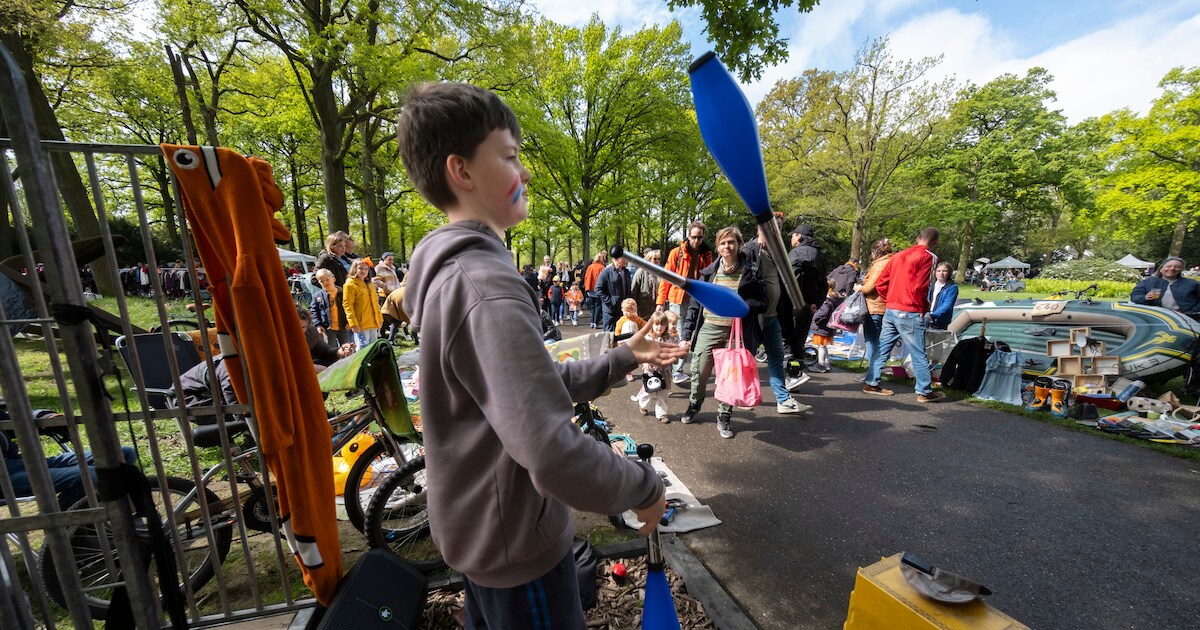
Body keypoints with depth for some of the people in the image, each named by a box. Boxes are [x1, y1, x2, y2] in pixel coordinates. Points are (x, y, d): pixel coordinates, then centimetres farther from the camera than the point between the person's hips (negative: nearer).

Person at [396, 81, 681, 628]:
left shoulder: (451, 271, 4)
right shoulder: (486, 286, -29)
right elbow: (554, 456, -38)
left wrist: (621, 359, 3)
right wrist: (644, 486, -19)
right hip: (517, 543, -9)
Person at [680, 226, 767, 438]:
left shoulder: (750, 272, 1)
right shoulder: (709, 271, 6)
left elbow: (762, 302, 1)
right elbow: (695, 303, 7)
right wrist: (687, 333, 3)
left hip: (736, 332, -1)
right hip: (708, 329, 2)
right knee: (699, 373, 6)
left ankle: (724, 418, 25)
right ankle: (694, 405, 33)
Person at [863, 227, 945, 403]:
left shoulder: (899, 255, 12)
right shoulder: (929, 257, -6)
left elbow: (881, 283, 10)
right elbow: (919, 288, -16)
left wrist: (891, 301, 16)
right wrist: (924, 310, -2)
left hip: (890, 311, 6)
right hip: (910, 314, -6)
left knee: (882, 350, 11)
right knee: (919, 355, 4)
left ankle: (871, 384, 16)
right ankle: (925, 392, 12)